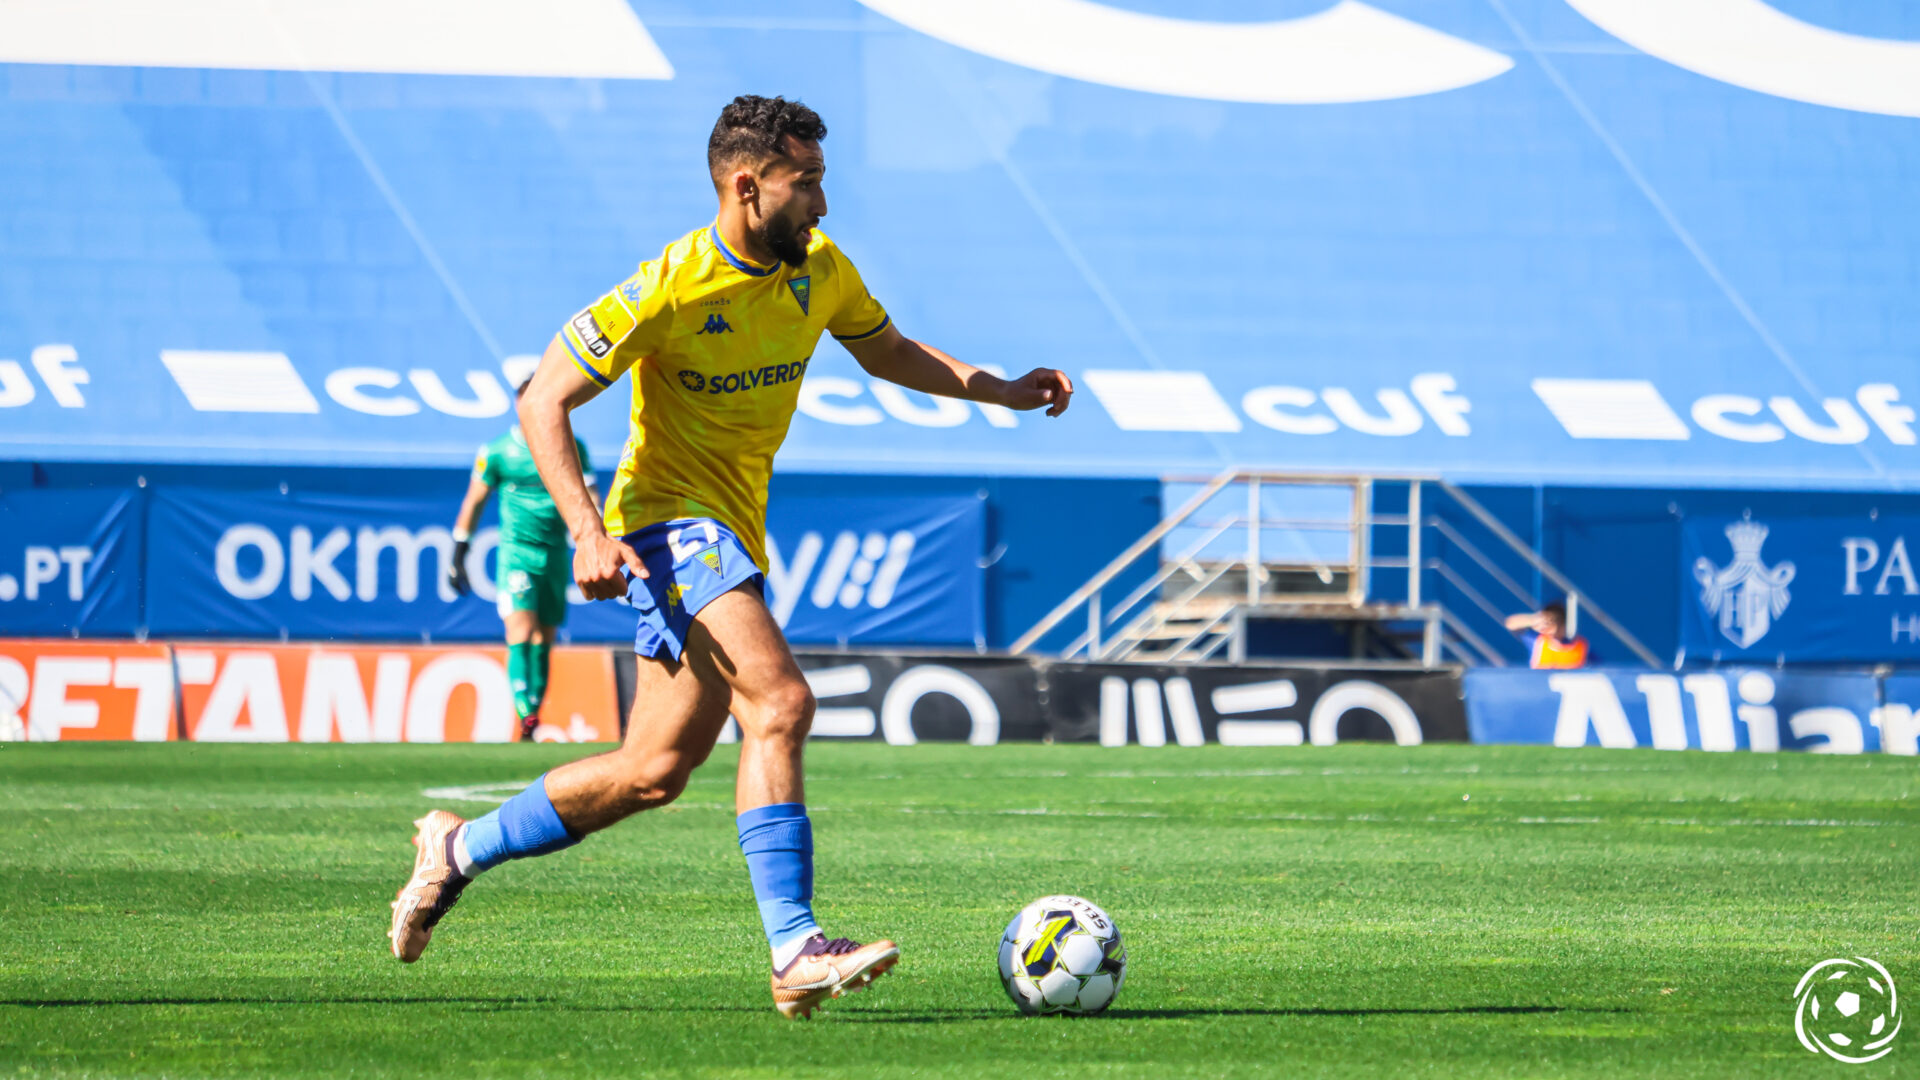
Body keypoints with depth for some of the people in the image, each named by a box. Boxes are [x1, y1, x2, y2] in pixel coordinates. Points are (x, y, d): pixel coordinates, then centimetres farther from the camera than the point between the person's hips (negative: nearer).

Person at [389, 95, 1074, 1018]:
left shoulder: (821, 271, 3)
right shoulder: (670, 290, -17)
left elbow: (888, 352, 22)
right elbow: (543, 401, -14)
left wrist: (1004, 390, 10)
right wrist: (587, 531, -26)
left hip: (731, 536, 8)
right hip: (669, 519, -8)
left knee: (653, 774, 7)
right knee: (778, 703, -26)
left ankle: (459, 848, 24)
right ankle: (796, 951, -28)